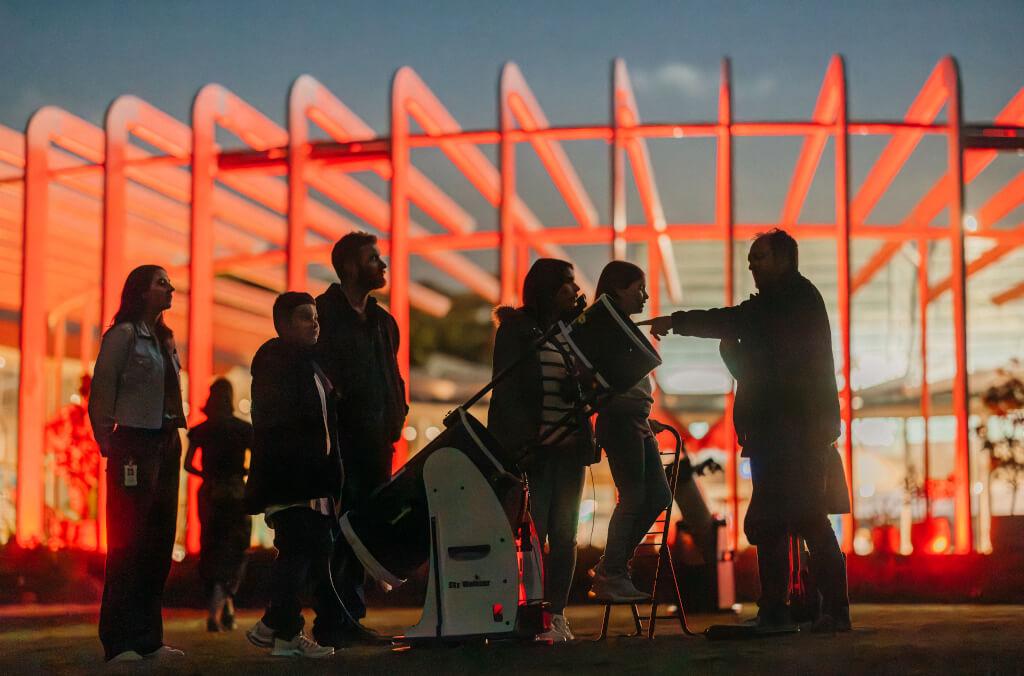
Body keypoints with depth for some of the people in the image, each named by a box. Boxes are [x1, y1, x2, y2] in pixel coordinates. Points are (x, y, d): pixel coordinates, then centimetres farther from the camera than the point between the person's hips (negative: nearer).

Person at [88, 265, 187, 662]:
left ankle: (149, 638, 13)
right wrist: (108, 444, -10)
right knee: (129, 541, -7)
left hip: (166, 445, 8)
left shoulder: (166, 339, 18)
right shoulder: (123, 334, -5)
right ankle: (120, 642, -4)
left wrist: (175, 439, 10)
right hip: (135, 444, -8)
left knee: (160, 541, 7)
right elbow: (102, 391, -9)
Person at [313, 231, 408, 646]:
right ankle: (332, 621, -2)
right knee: (338, 530, -8)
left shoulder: (382, 321, 19)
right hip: (339, 441, -7)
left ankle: (350, 619, 14)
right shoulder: (324, 313, -4)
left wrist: (396, 416, 9)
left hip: (374, 442, 7)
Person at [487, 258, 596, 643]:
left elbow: (586, 388, 15)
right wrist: (522, 441, -16)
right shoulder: (516, 329, 1)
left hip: (569, 448, 5)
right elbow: (506, 390, -6)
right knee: (532, 534, -7)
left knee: (564, 535, 3)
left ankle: (557, 615, 8)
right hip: (531, 449, -5)